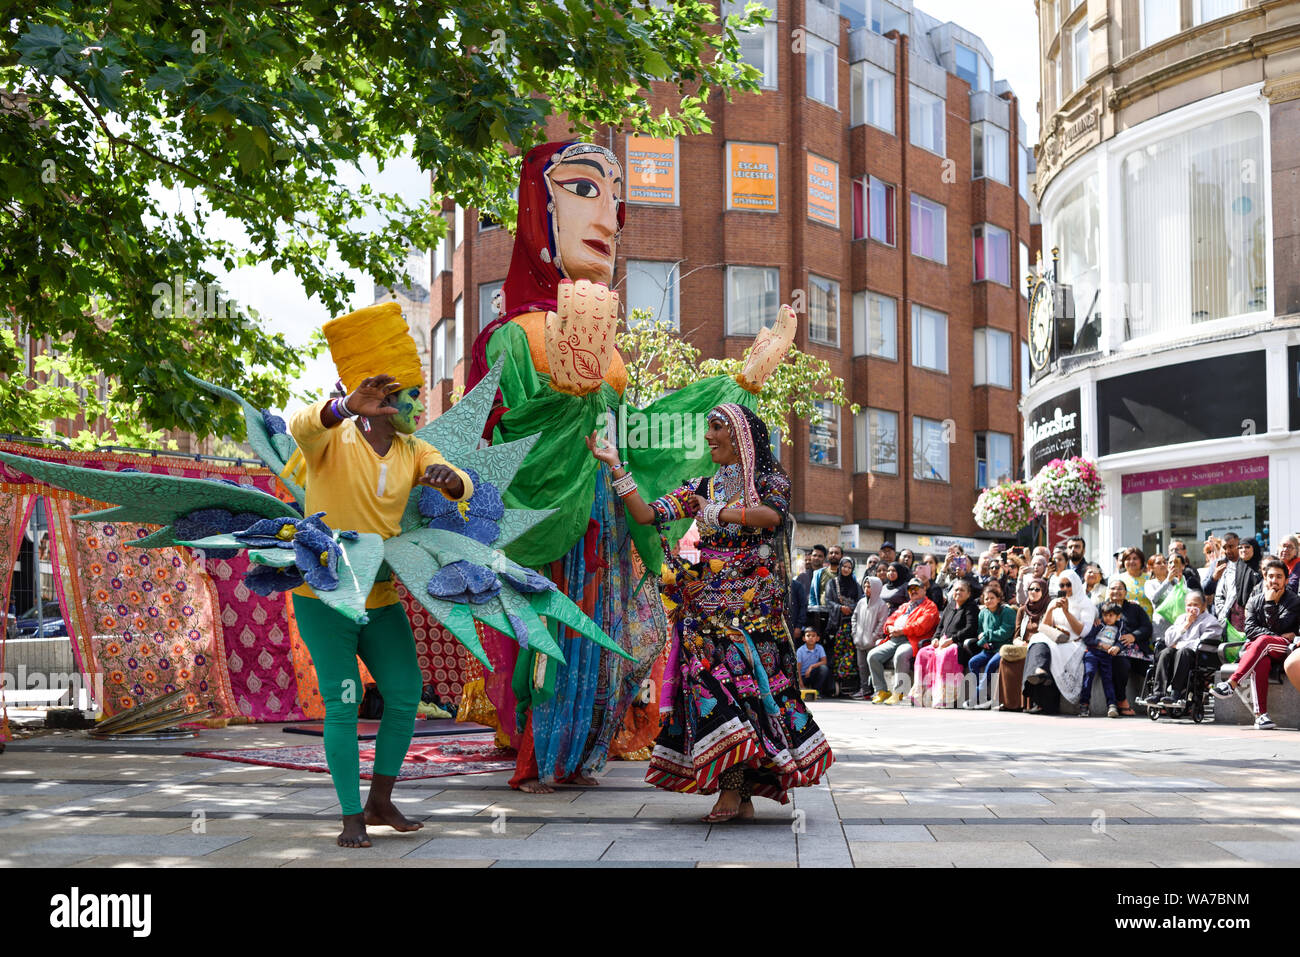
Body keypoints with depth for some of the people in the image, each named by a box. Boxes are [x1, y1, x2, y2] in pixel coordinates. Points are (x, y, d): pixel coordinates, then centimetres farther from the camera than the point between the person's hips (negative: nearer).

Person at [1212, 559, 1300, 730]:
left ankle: (1232, 683, -43)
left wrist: (1270, 603, -11)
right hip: (1254, 648, 2)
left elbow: (1277, 628, -9)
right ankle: (1260, 714, -43)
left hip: (1283, 649, -2)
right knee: (1261, 662, -36)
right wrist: (1280, 636, -8)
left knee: (1263, 641, -37)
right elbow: (1250, 629, 1)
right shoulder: (1255, 601, 13)